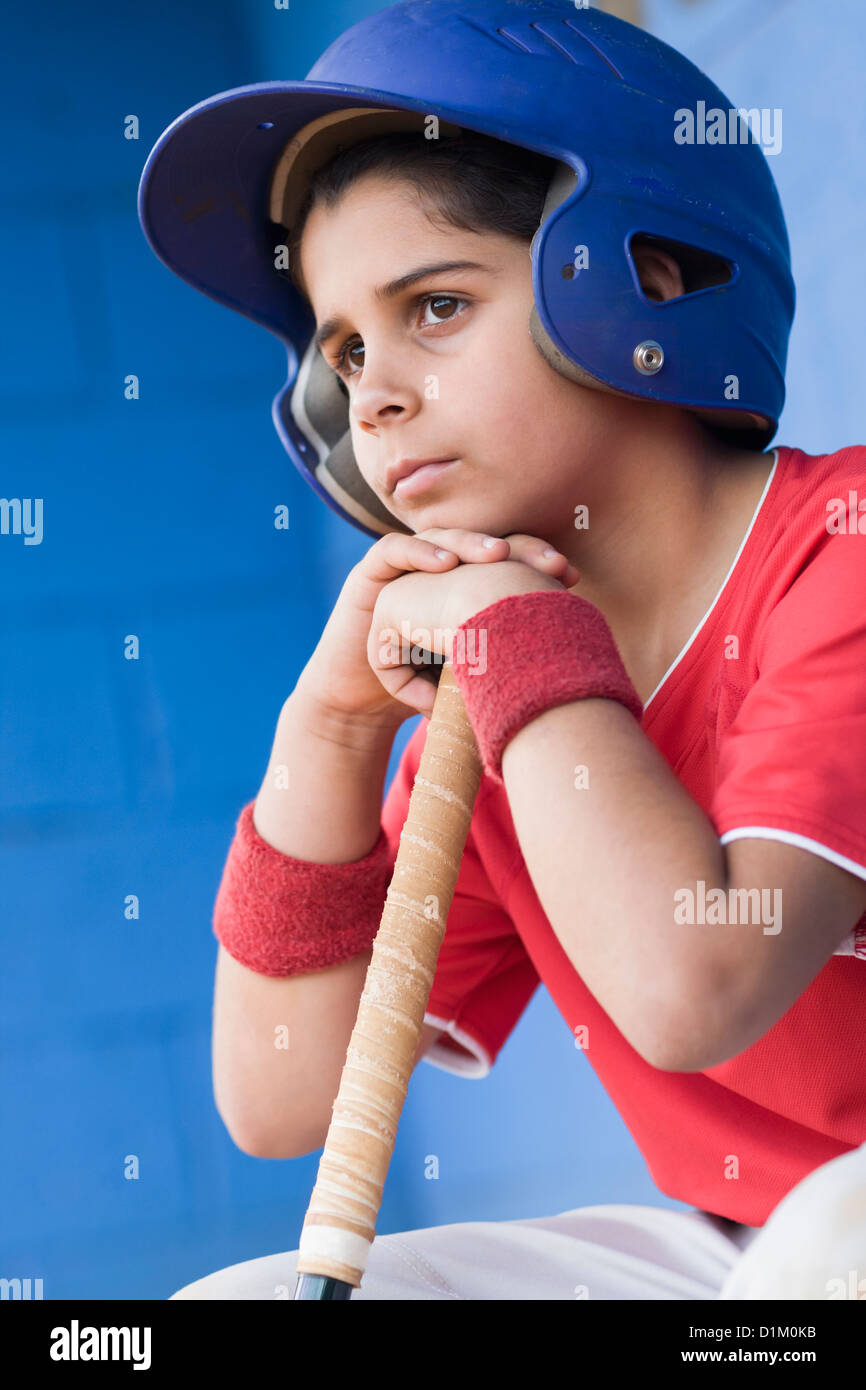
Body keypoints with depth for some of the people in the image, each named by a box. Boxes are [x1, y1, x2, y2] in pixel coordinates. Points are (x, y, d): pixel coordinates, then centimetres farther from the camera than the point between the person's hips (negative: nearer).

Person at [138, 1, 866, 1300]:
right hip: (729, 1250, 6)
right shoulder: (492, 696, 3)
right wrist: (332, 729, -9)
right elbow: (280, 1103, 1)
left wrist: (515, 633, -18)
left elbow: (691, 984, -31)